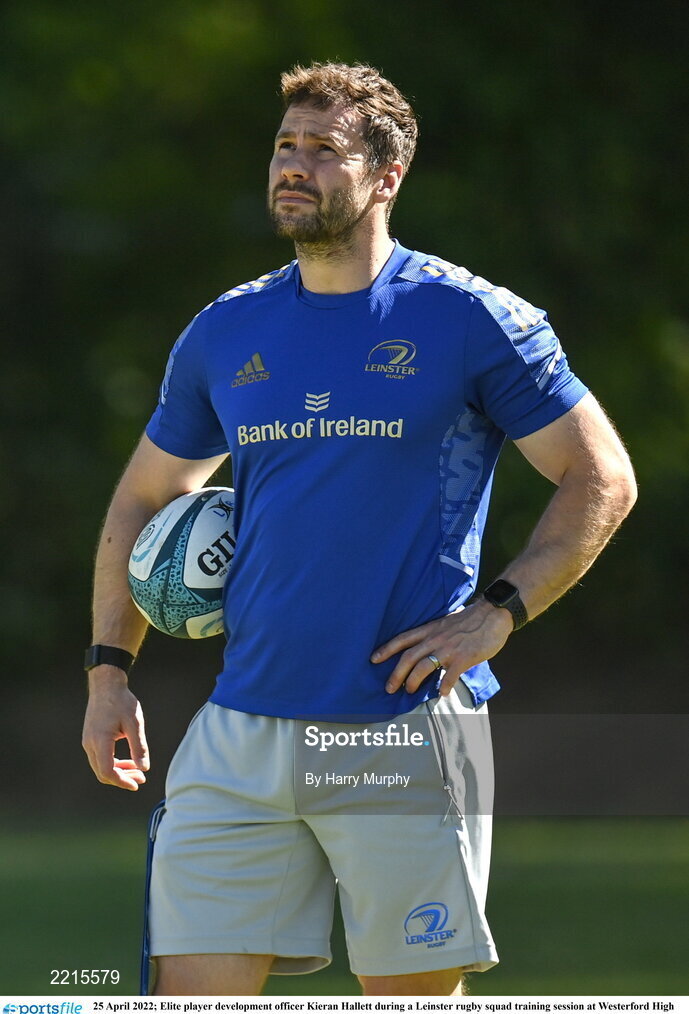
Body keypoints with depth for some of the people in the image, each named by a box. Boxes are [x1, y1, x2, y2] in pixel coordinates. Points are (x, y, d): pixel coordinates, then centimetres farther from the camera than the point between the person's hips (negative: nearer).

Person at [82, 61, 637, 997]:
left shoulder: (471, 320, -2)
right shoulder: (225, 334, 11)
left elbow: (603, 481, 2)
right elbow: (142, 501, 22)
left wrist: (494, 614, -9)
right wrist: (110, 669, 11)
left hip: (409, 727, -4)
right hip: (242, 735, 4)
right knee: (194, 993, -2)